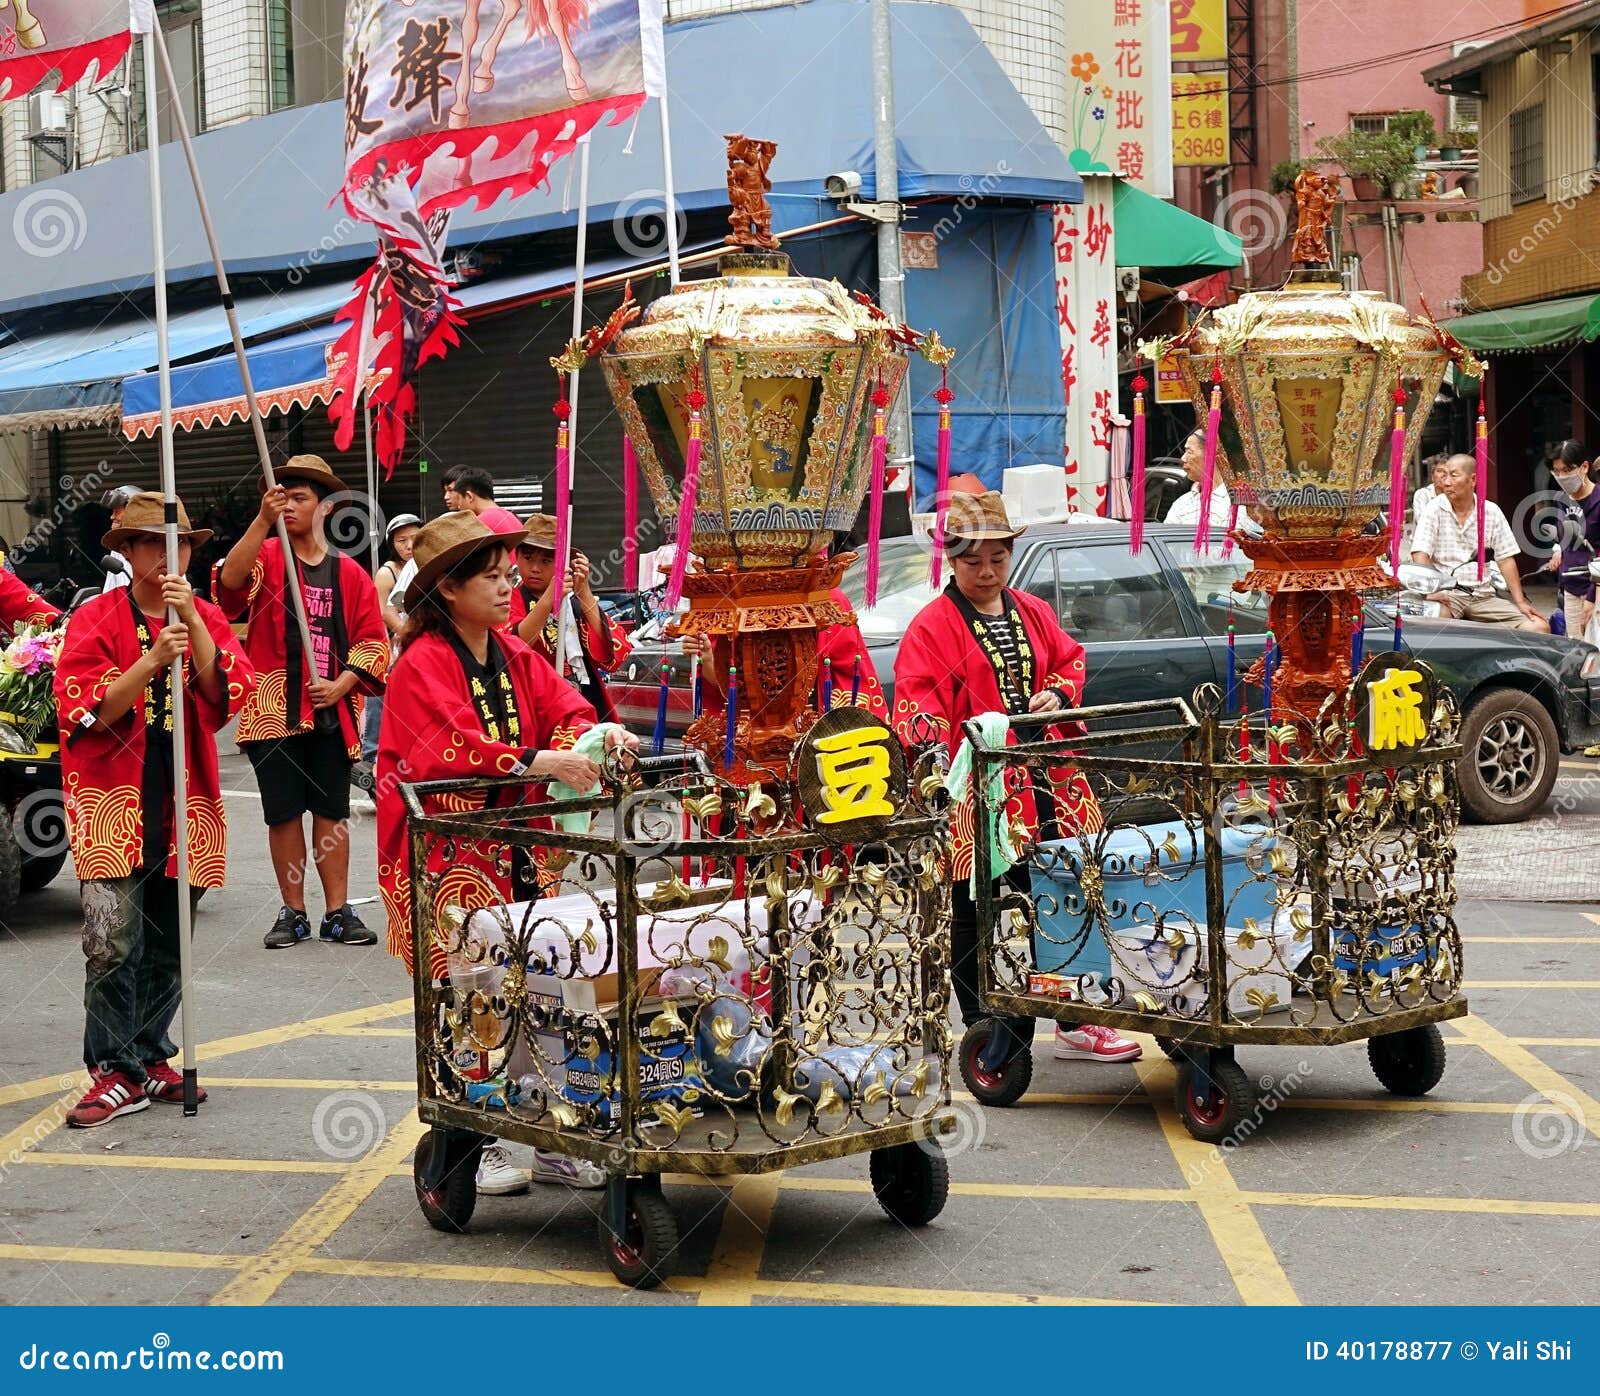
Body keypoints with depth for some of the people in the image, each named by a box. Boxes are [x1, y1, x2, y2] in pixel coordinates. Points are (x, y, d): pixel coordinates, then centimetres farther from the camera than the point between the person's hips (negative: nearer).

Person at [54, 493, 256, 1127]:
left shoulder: (207, 618, 10)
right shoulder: (95, 619, -1)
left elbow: (230, 694, -6)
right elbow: (87, 714, -11)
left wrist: (193, 622, -17)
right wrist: (151, 659, -22)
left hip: (185, 802, 4)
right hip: (114, 799, -4)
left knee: (167, 945, 10)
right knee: (114, 943, -12)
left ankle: (151, 1059, 22)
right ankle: (116, 1073, -4)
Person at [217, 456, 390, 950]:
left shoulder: (349, 573, 8)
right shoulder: (266, 557, 3)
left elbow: (373, 641, 8)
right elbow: (231, 579, -20)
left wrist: (342, 684, -8)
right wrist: (262, 520, -29)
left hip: (331, 710, 1)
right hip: (274, 707, -1)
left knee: (332, 812, 5)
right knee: (284, 812, 3)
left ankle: (338, 911, 12)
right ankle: (293, 913, 13)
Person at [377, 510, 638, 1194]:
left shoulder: (515, 656, 13)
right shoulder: (422, 665, -11)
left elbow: (563, 708, 5)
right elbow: (448, 753, -25)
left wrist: (595, 733, -18)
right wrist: (539, 762, -34)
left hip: (515, 847, 7)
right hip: (446, 854, -6)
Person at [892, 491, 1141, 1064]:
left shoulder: (1035, 613, 14)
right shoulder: (932, 626, -5)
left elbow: (1070, 660, 23)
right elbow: (916, 700, -13)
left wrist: (1058, 694, 2)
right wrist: (928, 742, -32)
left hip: (1050, 783, 6)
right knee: (976, 916, 3)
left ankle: (1077, 1025, 24)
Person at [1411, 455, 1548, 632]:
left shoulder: (1492, 512, 12)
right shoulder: (1434, 511, 3)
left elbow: (1506, 559, 12)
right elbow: (1420, 555, -8)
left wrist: (1520, 602, 2)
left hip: (1484, 596, 4)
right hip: (1447, 595, -4)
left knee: (1540, 627, -14)